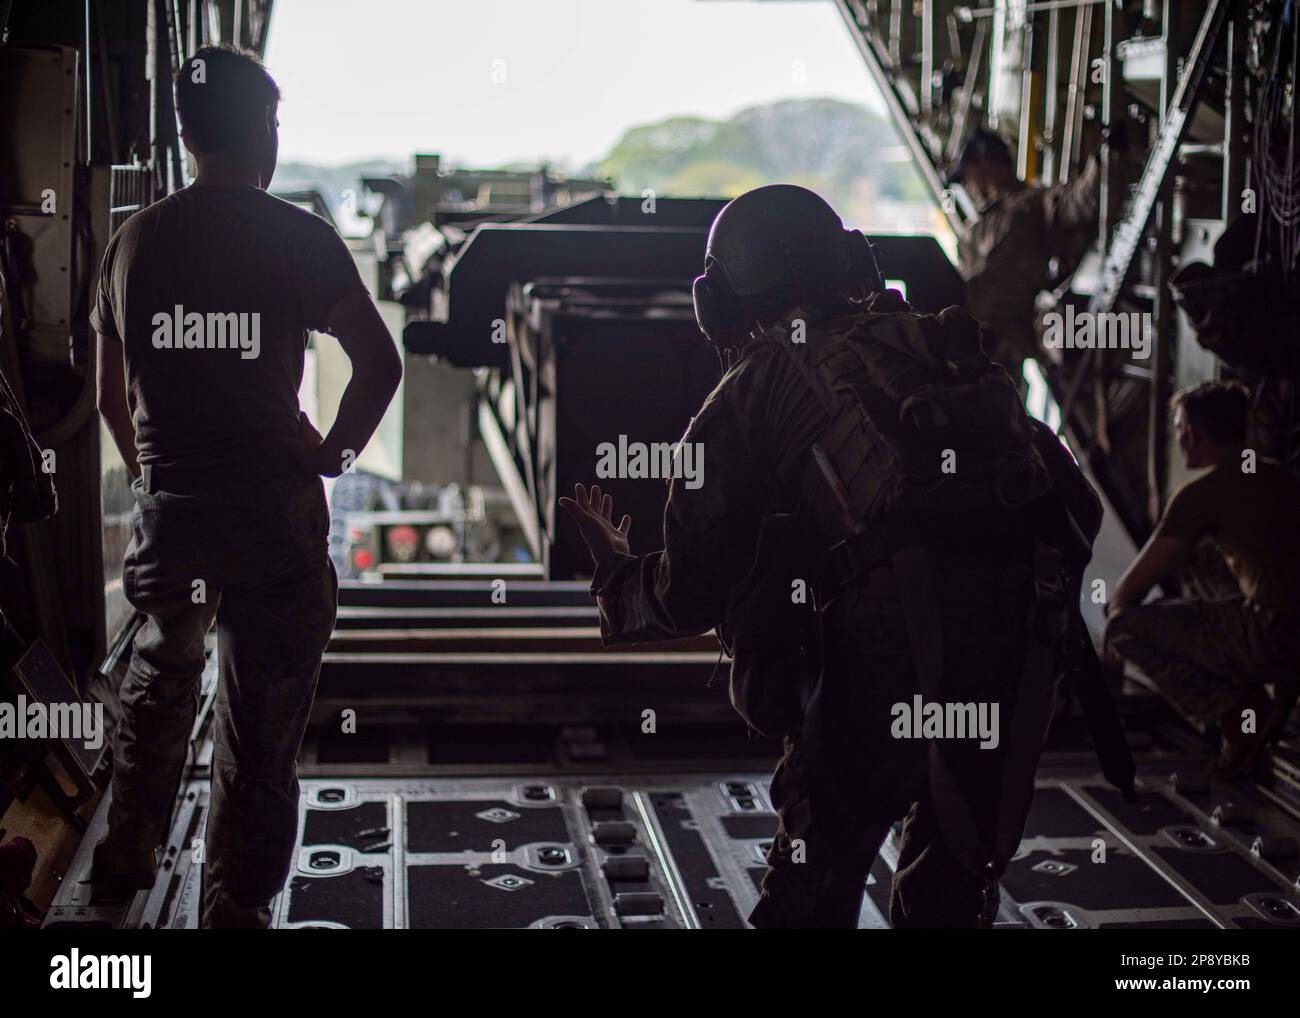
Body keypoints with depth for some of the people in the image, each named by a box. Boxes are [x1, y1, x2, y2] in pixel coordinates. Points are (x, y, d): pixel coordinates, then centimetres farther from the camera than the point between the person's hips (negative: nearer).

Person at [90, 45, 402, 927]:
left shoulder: (136, 241, 4)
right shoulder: (301, 240, -8)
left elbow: (112, 392, 10)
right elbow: (380, 364, -9)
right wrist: (333, 454, 3)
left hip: (168, 513, 4)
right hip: (275, 518, -4)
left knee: (161, 678, 28)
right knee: (260, 727, 4)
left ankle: (128, 855, 39)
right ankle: (236, 908, 10)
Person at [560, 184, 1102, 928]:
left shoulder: (749, 396, 12)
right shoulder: (948, 350, 24)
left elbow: (688, 594, 13)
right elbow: (1075, 499, 18)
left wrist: (614, 565, 33)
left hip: (885, 624, -4)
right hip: (1017, 626, 4)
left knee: (817, 875, 10)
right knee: (955, 879, 20)